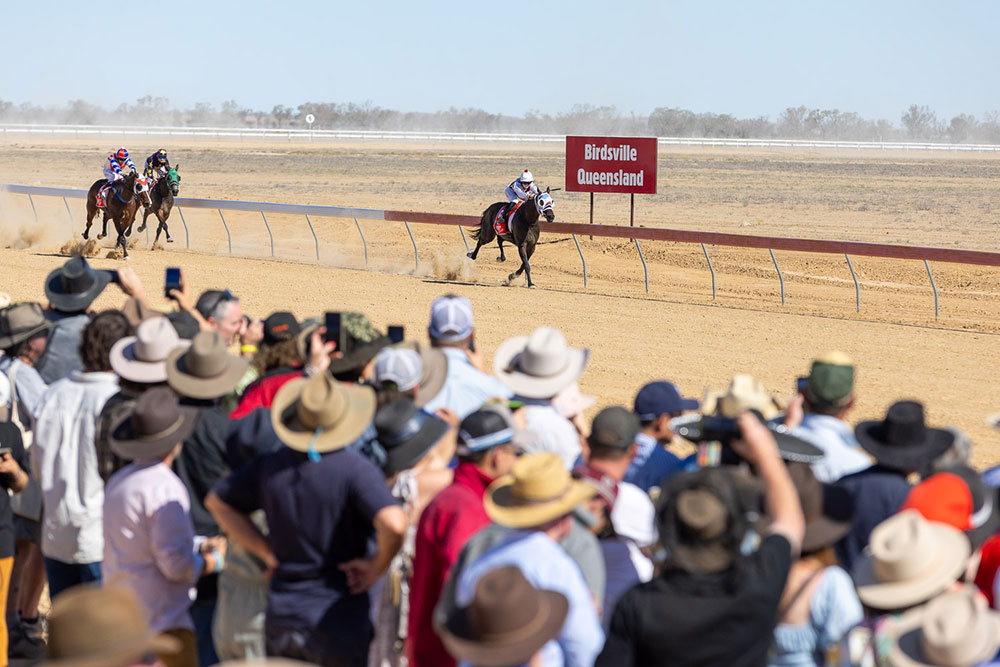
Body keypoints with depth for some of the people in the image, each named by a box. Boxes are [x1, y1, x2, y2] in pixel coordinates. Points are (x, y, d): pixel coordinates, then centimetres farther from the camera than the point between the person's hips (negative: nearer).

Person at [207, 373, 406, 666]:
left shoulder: (271, 466, 2)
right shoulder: (356, 471, -16)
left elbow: (217, 501, 14)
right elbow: (393, 524, -32)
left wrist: (268, 553, 10)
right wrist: (377, 566, -13)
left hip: (281, 618, 4)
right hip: (339, 621, -4)